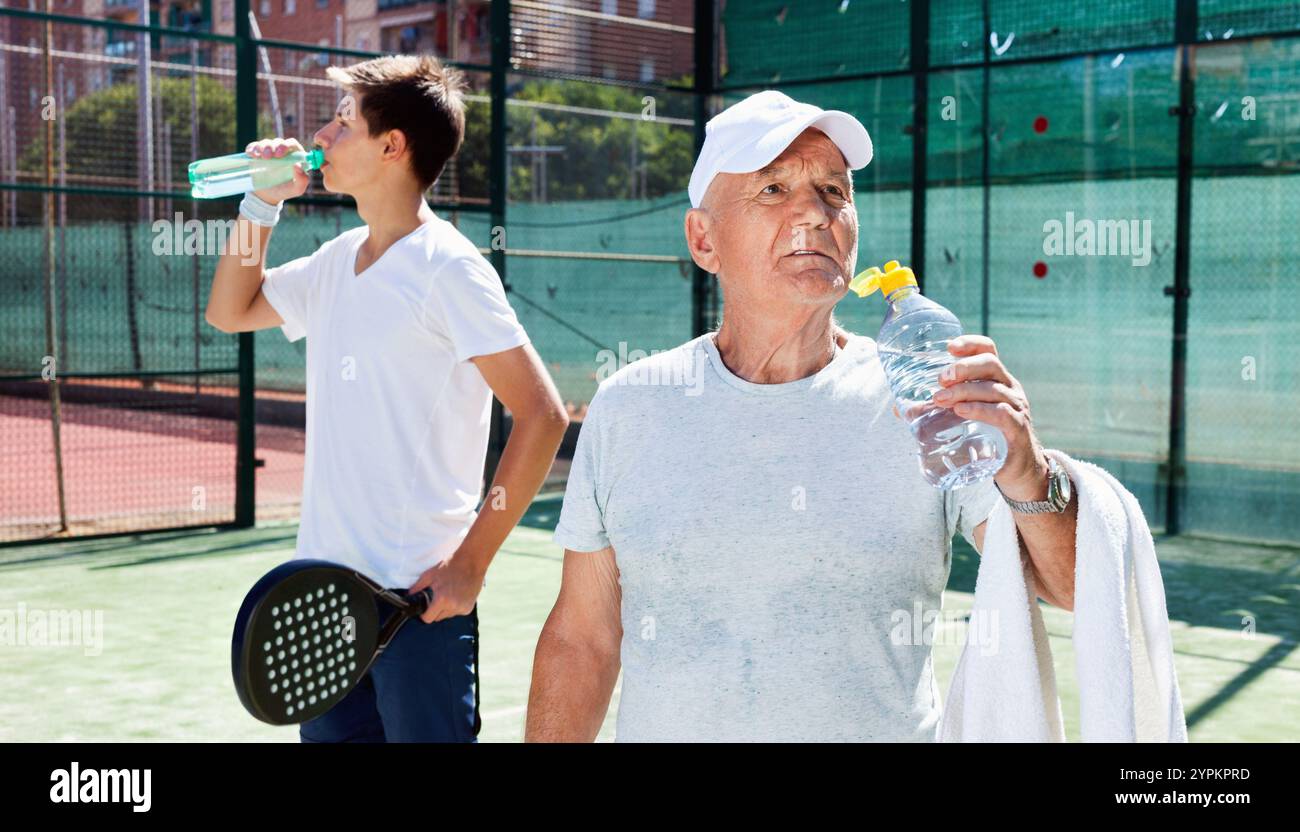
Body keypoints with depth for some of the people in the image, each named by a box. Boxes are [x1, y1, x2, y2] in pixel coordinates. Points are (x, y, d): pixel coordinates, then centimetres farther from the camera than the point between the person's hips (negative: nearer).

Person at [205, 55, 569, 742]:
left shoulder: (446, 267, -13)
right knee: (330, 733, 16)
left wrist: (470, 563, -17)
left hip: (420, 596, -7)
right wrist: (262, 204, 10)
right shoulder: (338, 260, 10)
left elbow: (543, 415, -16)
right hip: (323, 587, 7)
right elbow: (229, 313, 25)